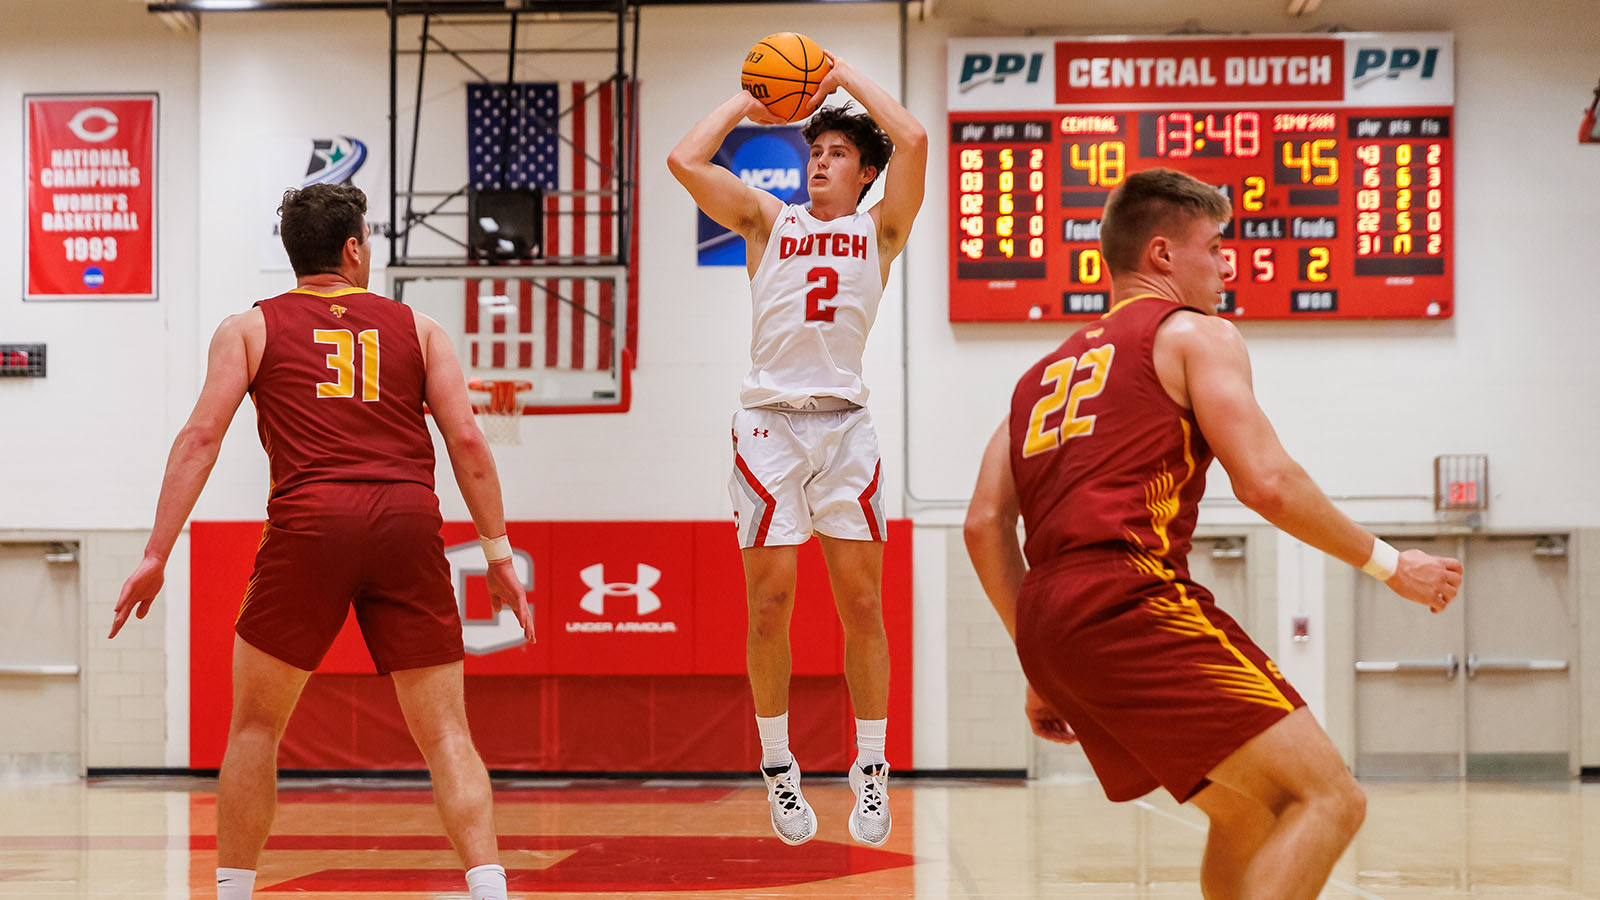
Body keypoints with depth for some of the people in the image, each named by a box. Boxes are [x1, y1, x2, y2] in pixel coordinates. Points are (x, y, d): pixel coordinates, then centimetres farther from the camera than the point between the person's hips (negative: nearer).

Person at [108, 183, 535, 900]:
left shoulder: (251, 328, 16)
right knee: (444, 734, 4)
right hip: (409, 519, 1)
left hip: (309, 522, -1)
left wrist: (156, 556, 4)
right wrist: (498, 553, 12)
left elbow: (202, 436, 5)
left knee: (255, 726, 15)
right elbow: (466, 441, 9)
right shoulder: (416, 328, 19)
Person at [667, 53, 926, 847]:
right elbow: (685, 161, 2)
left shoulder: (879, 230, 12)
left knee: (862, 606, -1)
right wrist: (743, 104, 12)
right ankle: (779, 770, 9)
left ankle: (870, 773, 8)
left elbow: (913, 141, -3)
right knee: (769, 604, -3)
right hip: (770, 419, 0)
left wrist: (848, 77, 7)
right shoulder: (768, 220, 14)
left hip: (845, 424, 0)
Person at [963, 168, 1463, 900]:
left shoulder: (1048, 370, 27)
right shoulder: (1194, 333, 7)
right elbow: (1265, 483, -6)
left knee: (1247, 812, 21)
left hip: (1046, 618, 8)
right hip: (1130, 597, -8)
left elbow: (985, 524, 18)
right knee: (1328, 798, -9)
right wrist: (1387, 565, 5)